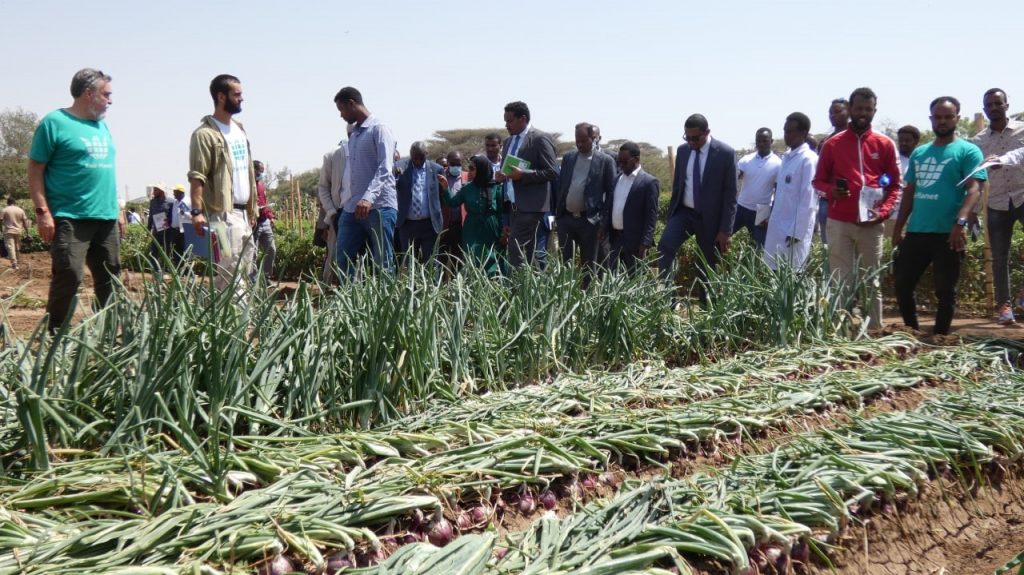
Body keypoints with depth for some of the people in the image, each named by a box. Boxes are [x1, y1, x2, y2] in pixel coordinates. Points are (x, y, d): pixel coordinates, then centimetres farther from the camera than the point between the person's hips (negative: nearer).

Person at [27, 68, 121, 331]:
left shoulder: (102, 126, 17)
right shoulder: (55, 122, -4)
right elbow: (35, 169, -6)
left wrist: (117, 209, 19)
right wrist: (43, 211, -13)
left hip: (106, 218, 7)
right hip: (70, 218, -7)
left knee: (110, 278, 9)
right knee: (68, 277, -10)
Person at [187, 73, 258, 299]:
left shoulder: (240, 130, 18)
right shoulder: (205, 134, -7)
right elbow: (197, 176, -14)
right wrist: (197, 211, -23)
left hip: (244, 213, 9)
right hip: (222, 214, -9)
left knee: (244, 273, 10)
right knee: (228, 274, -9)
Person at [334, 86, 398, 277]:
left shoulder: (379, 129, -5)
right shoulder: (353, 134, 20)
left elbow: (385, 169, -17)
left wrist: (368, 197, -31)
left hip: (379, 207, -8)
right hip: (352, 209, 8)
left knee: (383, 264, -2)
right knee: (343, 261, 4)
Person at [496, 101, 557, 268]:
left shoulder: (540, 139, -8)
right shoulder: (508, 141, 17)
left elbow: (550, 172, -12)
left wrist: (522, 175, -20)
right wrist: (502, 176, 4)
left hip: (530, 205, -8)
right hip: (513, 205, 8)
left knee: (515, 246, -16)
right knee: (526, 251, 11)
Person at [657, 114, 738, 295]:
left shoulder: (725, 153, -11)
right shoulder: (682, 150, 3)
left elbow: (730, 194, -10)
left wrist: (726, 229, -13)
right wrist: (670, 216, 12)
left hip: (710, 218, -3)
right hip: (683, 212, 3)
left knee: (709, 267, 6)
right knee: (665, 245, -21)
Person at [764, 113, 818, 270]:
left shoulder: (808, 159, -13)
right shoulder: (786, 157, 11)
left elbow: (808, 200, -16)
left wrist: (797, 232, -17)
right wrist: (771, 217, 15)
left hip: (795, 230, -8)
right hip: (777, 226, 8)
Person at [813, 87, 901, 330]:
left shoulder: (885, 145, 7)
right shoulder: (832, 144, 5)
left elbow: (895, 185, 8)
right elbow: (818, 181, 9)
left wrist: (883, 211, -9)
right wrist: (831, 191, -13)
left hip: (871, 224, 1)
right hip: (839, 223, 0)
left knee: (871, 281, 6)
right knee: (841, 281, 0)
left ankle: (874, 330, 11)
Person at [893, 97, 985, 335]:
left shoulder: (968, 151, -1)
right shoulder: (919, 153, 16)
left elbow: (974, 189, -13)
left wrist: (960, 222, -28)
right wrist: (898, 228, 13)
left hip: (947, 234, -5)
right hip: (916, 232, 5)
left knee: (945, 291, 2)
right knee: (902, 285, 8)